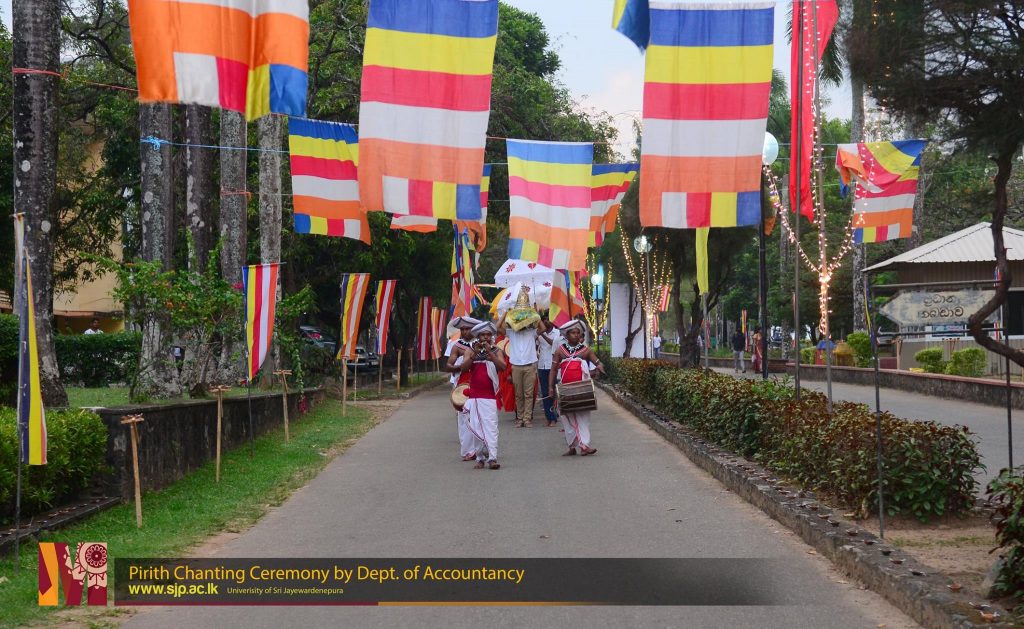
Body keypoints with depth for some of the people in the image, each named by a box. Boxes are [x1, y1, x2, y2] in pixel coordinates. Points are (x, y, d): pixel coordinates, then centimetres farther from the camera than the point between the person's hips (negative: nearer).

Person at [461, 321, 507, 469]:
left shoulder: (496, 351, 7)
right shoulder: (472, 352, 12)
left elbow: (502, 366, -11)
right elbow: (463, 368, -2)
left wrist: (489, 351, -16)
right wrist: (475, 354, -12)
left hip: (490, 396, -3)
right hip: (474, 396, 3)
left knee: (491, 426, -13)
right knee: (476, 428, 3)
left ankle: (492, 458, -19)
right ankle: (480, 458, 9)